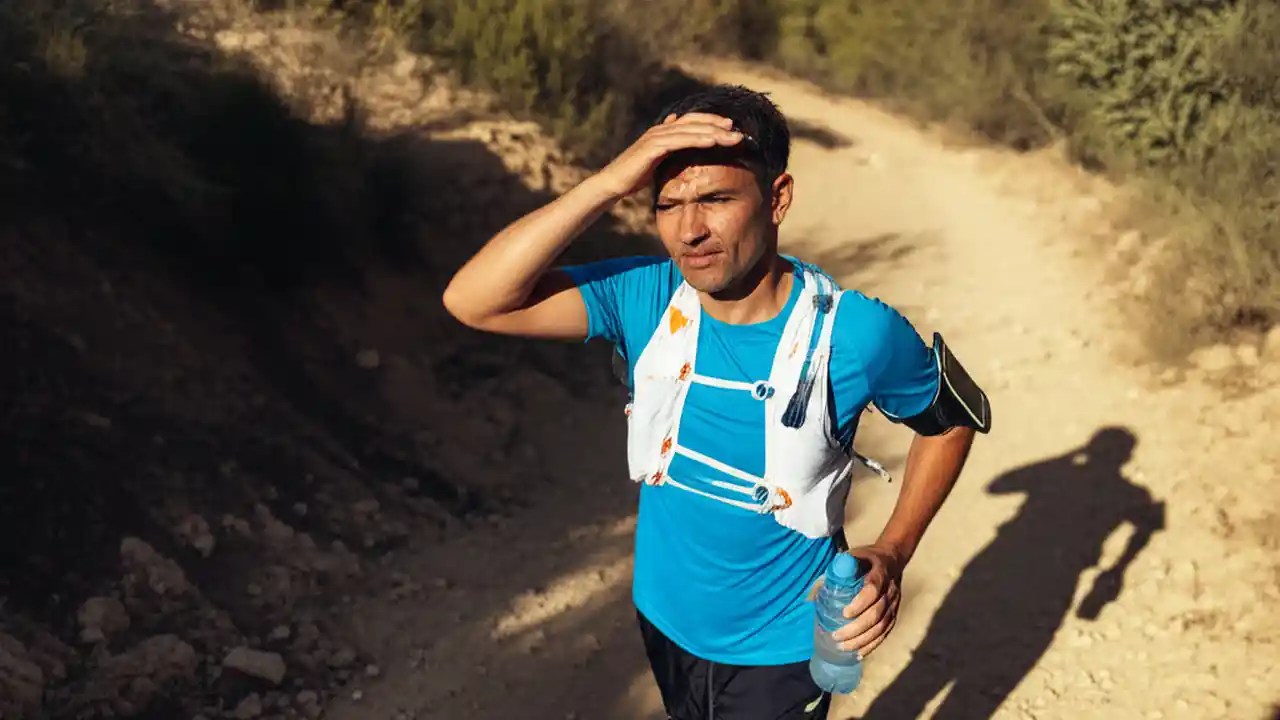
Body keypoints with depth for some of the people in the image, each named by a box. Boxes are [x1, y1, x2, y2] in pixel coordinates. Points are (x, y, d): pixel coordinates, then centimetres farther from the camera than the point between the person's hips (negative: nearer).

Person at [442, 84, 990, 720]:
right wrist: (609, 183, -35)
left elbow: (954, 419, -4)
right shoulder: (643, 299, -17)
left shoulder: (858, 335, -23)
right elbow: (471, 302, -27)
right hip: (666, 622, 3)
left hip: (780, 649, -3)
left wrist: (893, 554, -17)